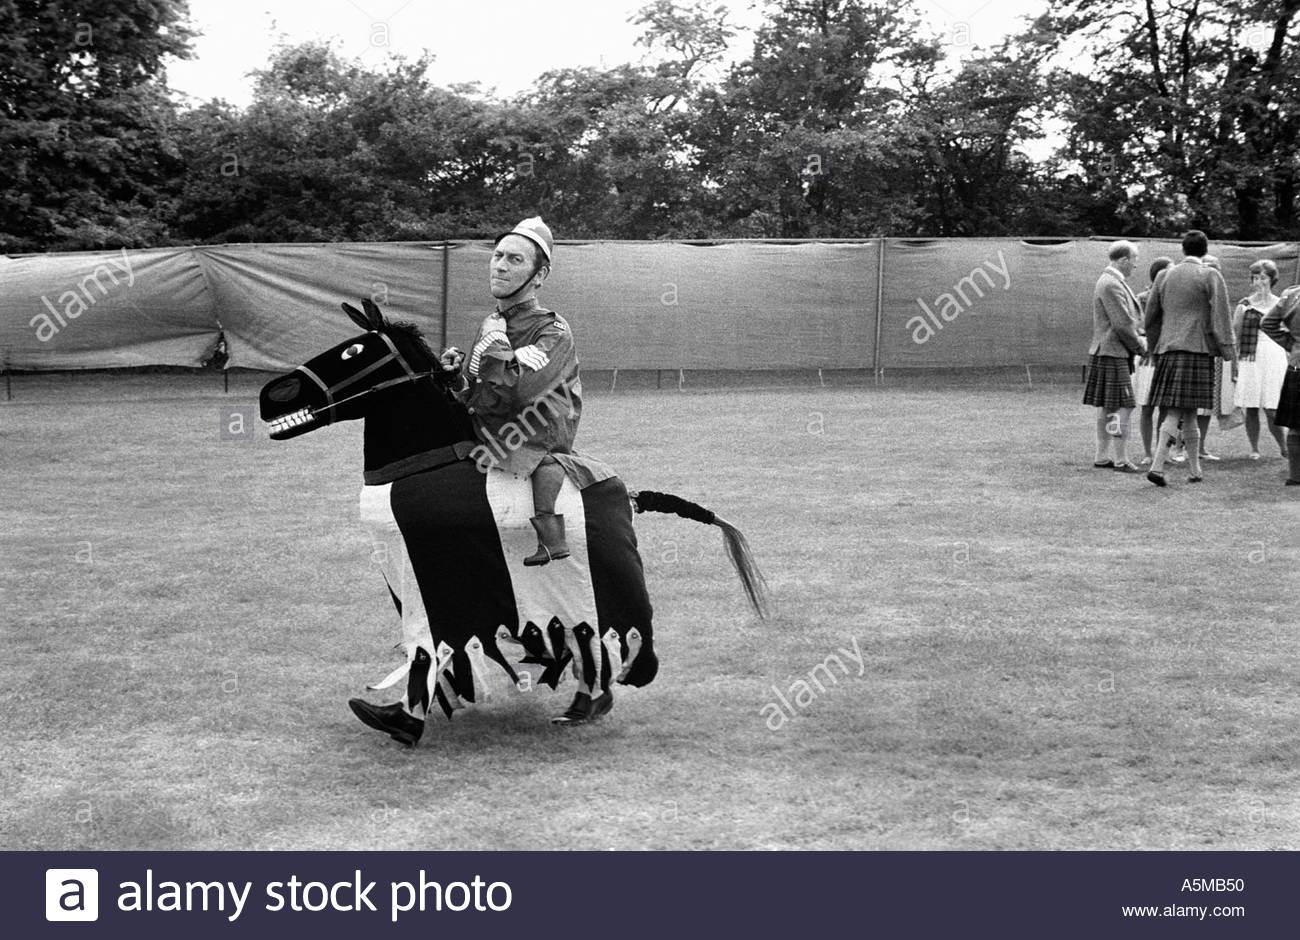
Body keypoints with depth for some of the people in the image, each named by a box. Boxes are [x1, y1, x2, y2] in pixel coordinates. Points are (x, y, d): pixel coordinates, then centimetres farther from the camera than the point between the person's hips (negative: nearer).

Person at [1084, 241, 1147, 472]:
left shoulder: (1111, 281, 17)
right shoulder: (1111, 284, -17)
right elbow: (1122, 324, -20)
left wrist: (1137, 339, 9)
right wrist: (1139, 346, -7)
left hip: (1106, 351, 11)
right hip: (1112, 354, -11)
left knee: (1106, 407, 13)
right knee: (1123, 407, -8)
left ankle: (1102, 457, 18)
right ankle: (1121, 460, -6)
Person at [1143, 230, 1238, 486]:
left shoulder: (1164, 276, 10)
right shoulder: (1211, 276, -3)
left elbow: (1151, 317, 13)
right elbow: (1221, 318, -8)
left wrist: (1156, 349, 23)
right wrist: (1231, 355, -5)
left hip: (1168, 349, 4)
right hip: (1197, 349, -4)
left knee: (1177, 412, 6)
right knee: (1186, 412, -1)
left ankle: (1194, 470, 3)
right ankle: (1157, 464, -7)